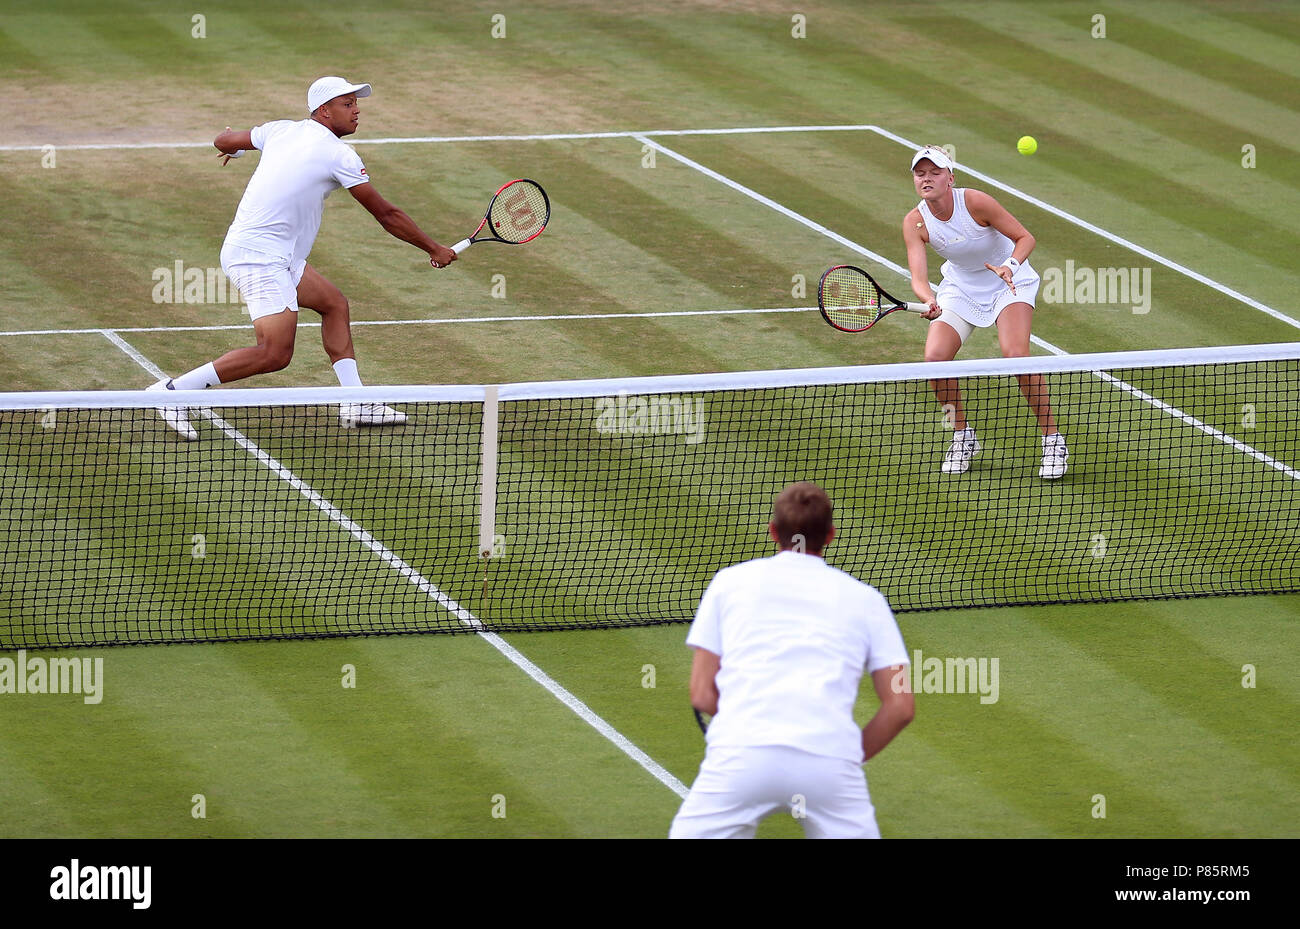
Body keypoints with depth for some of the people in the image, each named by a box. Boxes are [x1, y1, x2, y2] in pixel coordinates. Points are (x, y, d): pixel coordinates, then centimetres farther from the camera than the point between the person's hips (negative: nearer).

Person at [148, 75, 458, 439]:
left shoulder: (282, 130, 10)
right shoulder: (339, 155, -10)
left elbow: (224, 140, 26)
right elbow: (386, 215, -4)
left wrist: (233, 147, 51)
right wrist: (435, 250, 7)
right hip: (259, 256, -10)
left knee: (333, 303, 18)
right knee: (275, 353, -16)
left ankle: (355, 403, 16)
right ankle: (175, 389, -13)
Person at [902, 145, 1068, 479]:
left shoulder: (975, 202, -26)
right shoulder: (915, 223, -17)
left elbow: (1025, 238, -19)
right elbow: (918, 278, -25)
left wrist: (1010, 266, -39)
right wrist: (930, 302, -48)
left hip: (1010, 282, -4)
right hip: (961, 286, 4)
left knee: (1015, 355, -25)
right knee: (935, 357, -16)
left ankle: (1053, 439, -9)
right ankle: (963, 436, 9)